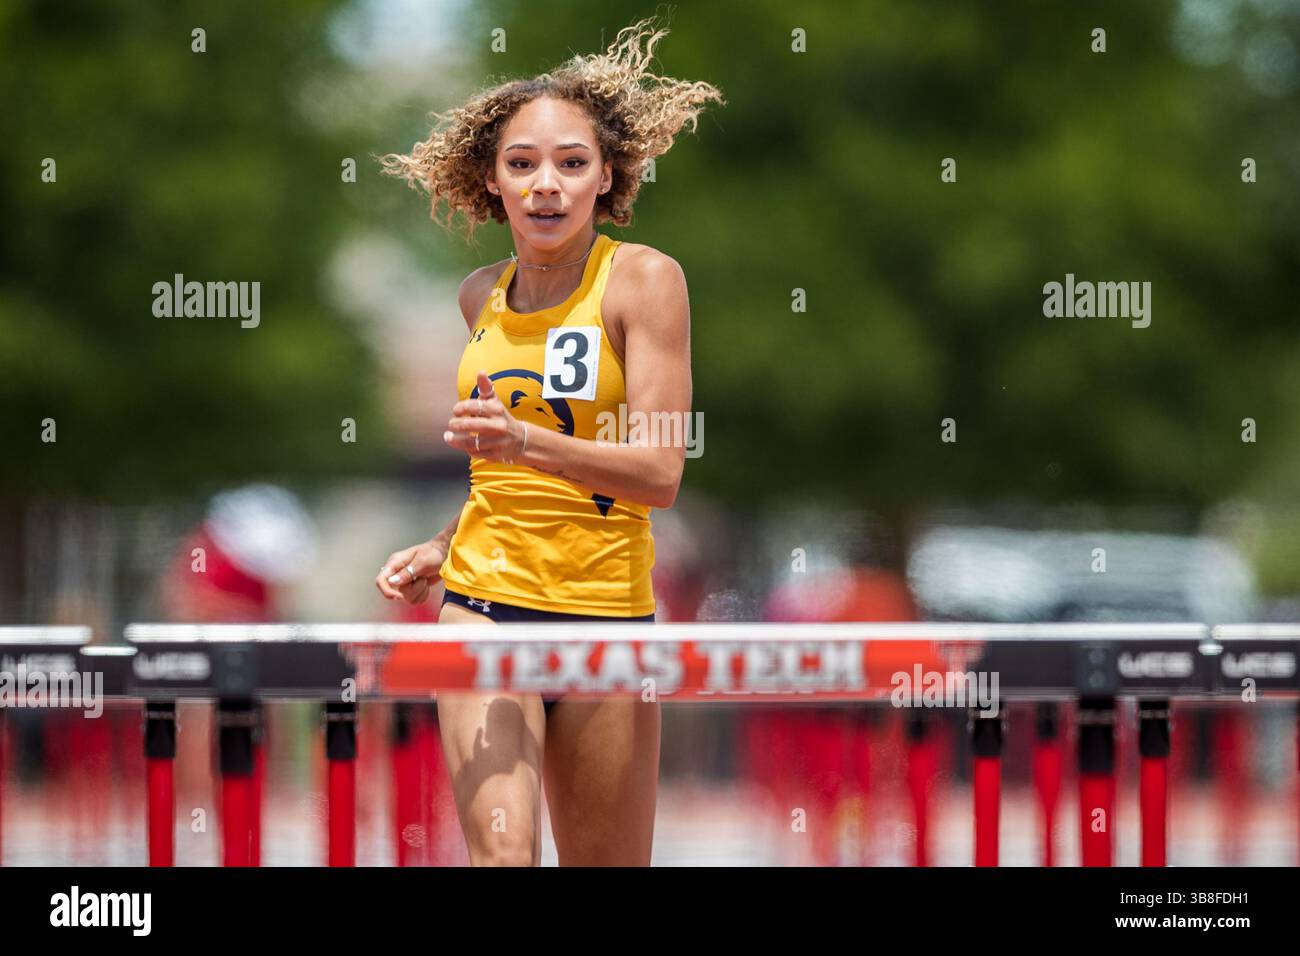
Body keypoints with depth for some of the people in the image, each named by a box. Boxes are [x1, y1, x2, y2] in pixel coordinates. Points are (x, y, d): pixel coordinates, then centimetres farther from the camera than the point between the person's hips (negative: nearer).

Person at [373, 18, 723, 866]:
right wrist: (440, 551, 12)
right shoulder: (483, 297, 9)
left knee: (606, 866, 2)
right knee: (502, 851, -18)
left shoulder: (644, 279, -6)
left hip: (606, 613, -2)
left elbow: (659, 474, -15)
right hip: (482, 603, 3)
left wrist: (525, 445, -28)